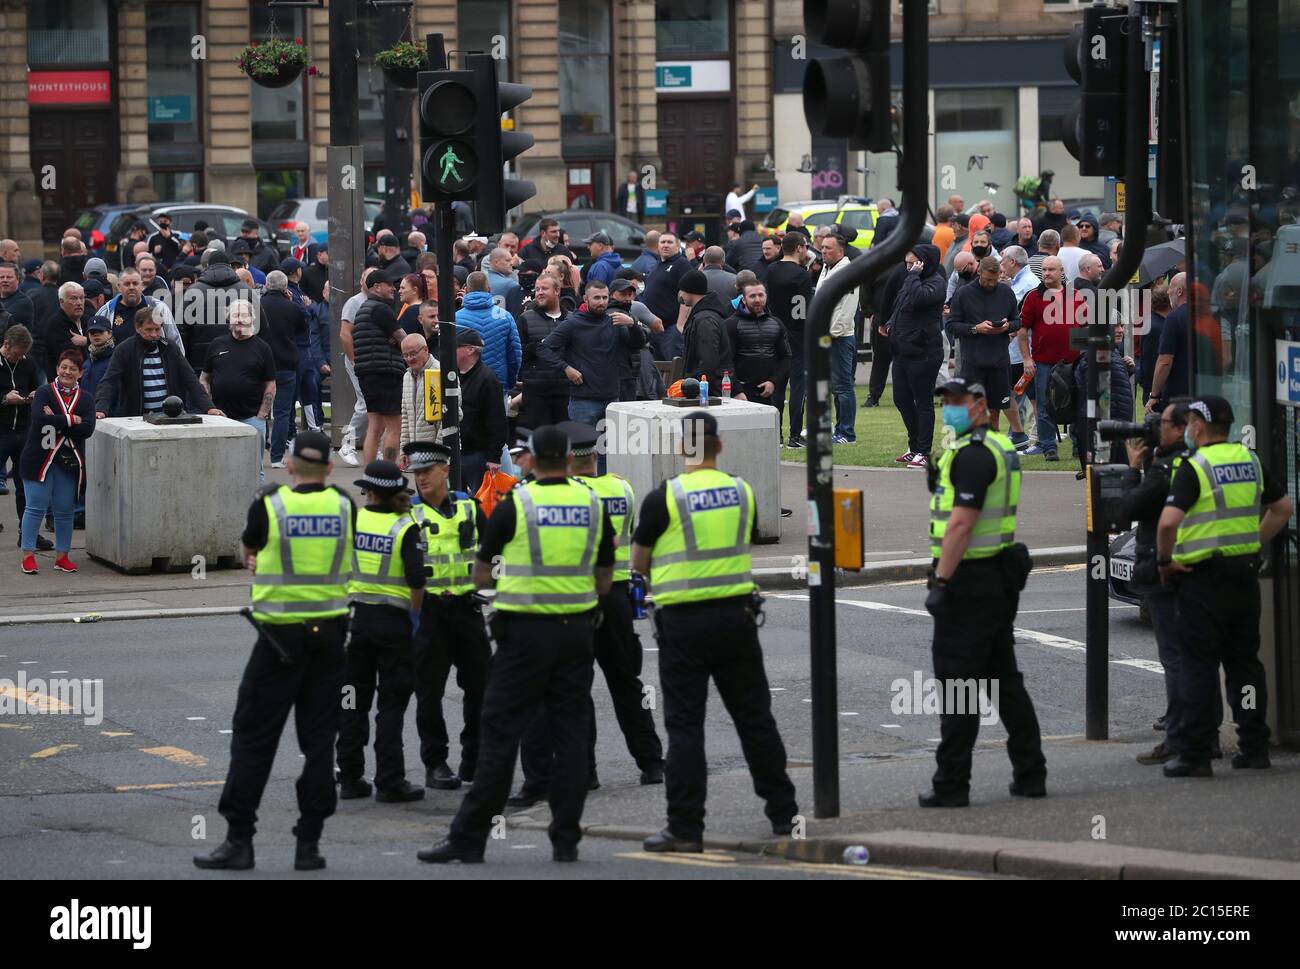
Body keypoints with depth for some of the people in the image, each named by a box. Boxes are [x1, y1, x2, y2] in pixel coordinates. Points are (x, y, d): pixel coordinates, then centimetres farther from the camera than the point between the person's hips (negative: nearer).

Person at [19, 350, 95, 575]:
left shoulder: (85, 399, 6)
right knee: (36, 507, -3)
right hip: (40, 460, -3)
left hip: (69, 463, 3)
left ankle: (62, 556, 16)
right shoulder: (44, 392, -2)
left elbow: (87, 429, -10)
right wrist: (71, 420, -16)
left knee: (65, 511, 6)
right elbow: (39, 418, -20)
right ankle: (28, 555, 3)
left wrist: (55, 422, -16)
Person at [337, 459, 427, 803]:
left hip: (355, 616, 3)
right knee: (391, 704, 2)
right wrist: (415, 615, -3)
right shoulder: (405, 528, -9)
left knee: (354, 700, 11)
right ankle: (389, 782, -1)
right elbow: (416, 580, -15)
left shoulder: (353, 520, 0)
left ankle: (350, 778, 13)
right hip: (393, 620, -3)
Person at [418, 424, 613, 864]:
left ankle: (469, 836, -1)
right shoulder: (592, 505, 3)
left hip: (526, 631, -3)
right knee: (571, 733, 7)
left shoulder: (514, 505, -7)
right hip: (576, 630, 3)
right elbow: (604, 580, 10)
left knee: (501, 732, -2)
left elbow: (481, 576, 1)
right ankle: (566, 839, 6)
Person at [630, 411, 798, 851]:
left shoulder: (664, 499, -10)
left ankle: (685, 828, -3)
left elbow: (639, 564, 0)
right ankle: (783, 812, 19)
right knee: (755, 717, 13)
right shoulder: (743, 493, 3)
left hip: (683, 622, -4)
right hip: (736, 615, 4)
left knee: (685, 727, -1)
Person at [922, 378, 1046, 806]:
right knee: (1004, 678, 15)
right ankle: (1029, 773, 16)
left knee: (957, 683, -6)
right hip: (1001, 576, 10)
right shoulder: (1001, 449, 16)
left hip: (970, 579, -10)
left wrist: (941, 580, -22)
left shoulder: (972, 454, -17)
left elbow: (961, 523, -23)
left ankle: (952, 784, -4)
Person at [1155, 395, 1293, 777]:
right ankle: (1254, 746, 15)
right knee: (1245, 661, 13)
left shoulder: (1194, 467, -13)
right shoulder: (1250, 460, 9)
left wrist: (1165, 560, -8)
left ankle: (1193, 753, -3)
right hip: (1245, 571, 6)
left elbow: (1168, 521, -24)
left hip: (1204, 577, -6)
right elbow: (1283, 507, 17)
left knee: (1198, 665, -2)